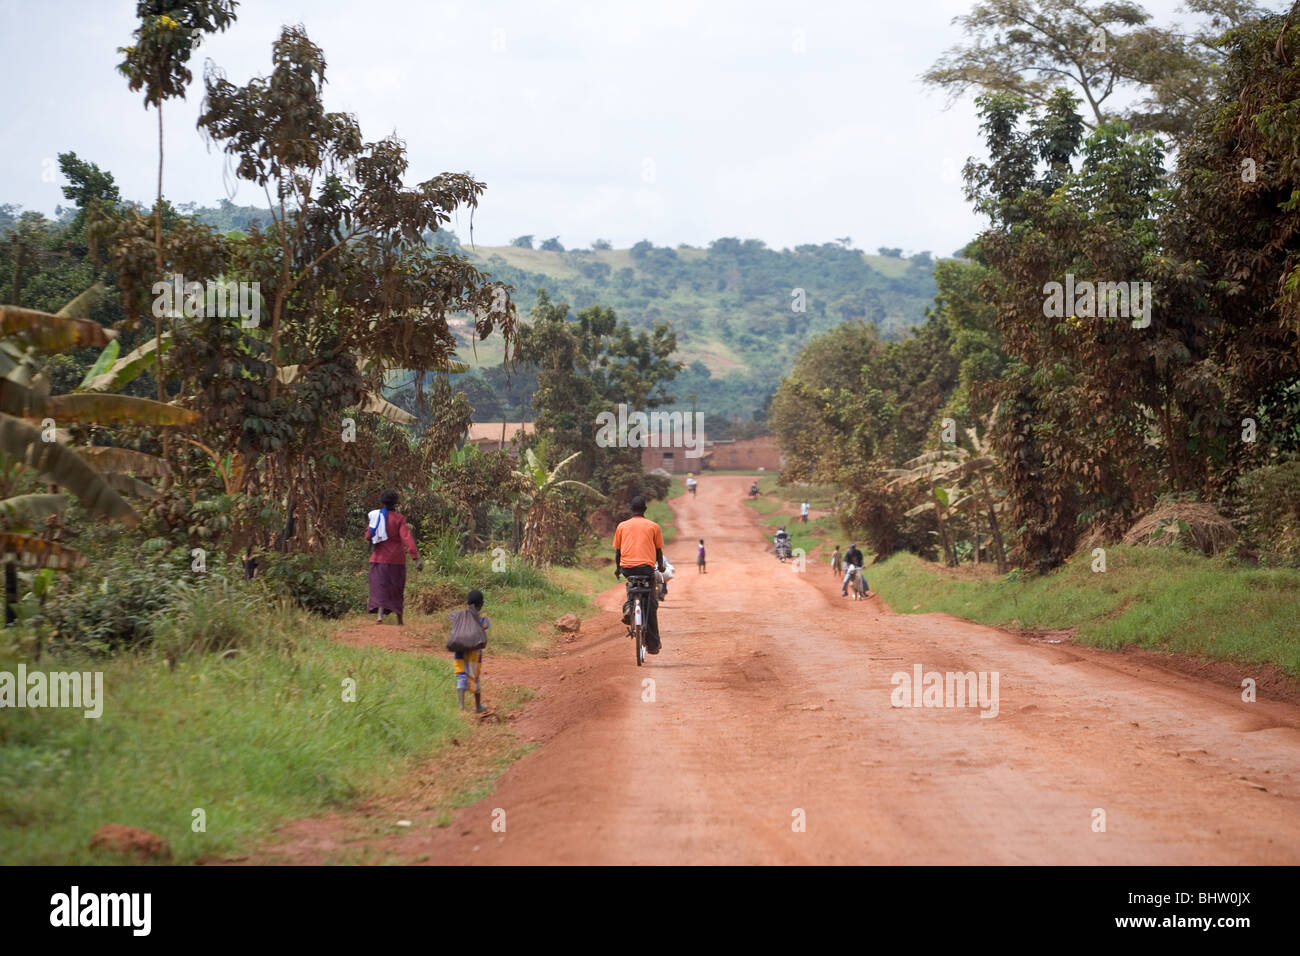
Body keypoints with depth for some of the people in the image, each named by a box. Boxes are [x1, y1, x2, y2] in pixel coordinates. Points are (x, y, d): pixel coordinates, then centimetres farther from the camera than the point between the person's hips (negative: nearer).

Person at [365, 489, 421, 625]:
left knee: (380, 588, -2)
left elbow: (368, 537, 3)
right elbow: (407, 539, -17)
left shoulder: (375, 517, 0)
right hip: (396, 559, -1)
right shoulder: (399, 519, -8)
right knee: (397, 590, 11)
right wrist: (416, 558, -22)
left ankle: (380, 614, -25)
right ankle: (399, 620, 18)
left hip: (379, 558, 1)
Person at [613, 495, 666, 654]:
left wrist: (617, 568, 30)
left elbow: (617, 550, 14)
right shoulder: (654, 526, 6)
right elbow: (659, 551, 12)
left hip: (627, 568, 2)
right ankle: (653, 644, 4)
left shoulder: (622, 526, 10)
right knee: (650, 606, 6)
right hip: (646, 567, -2)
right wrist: (661, 566, 30)